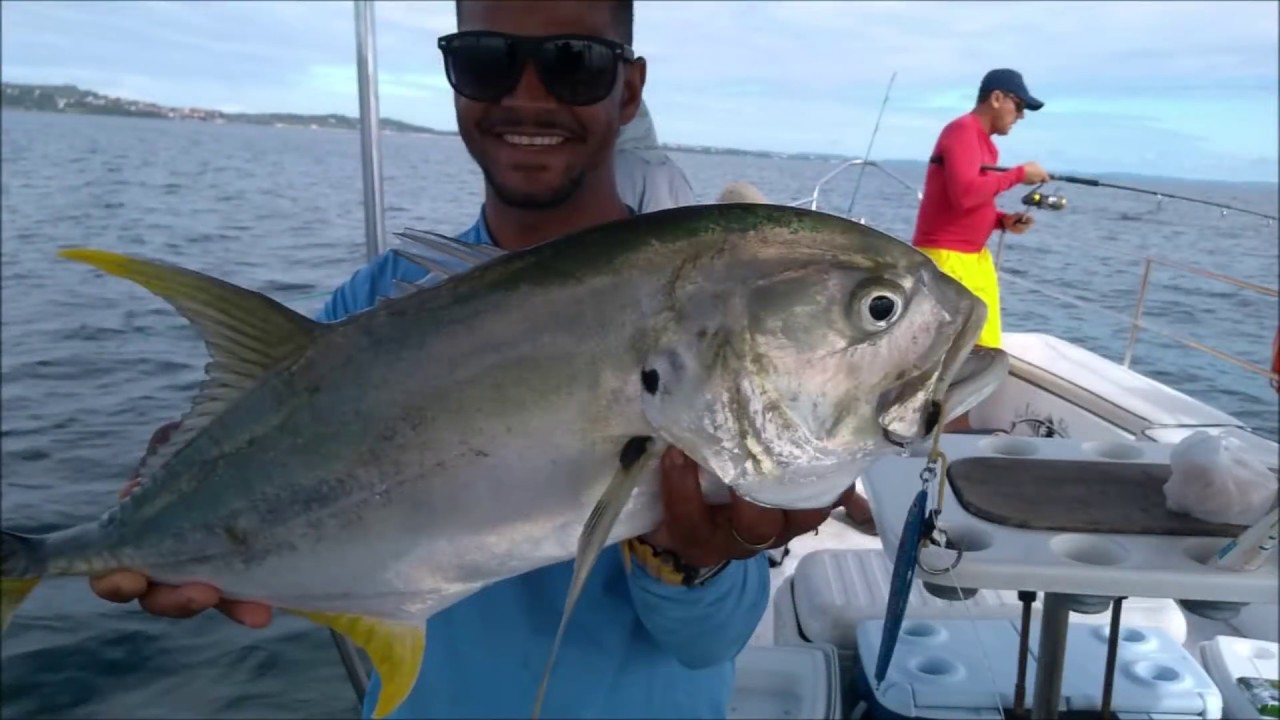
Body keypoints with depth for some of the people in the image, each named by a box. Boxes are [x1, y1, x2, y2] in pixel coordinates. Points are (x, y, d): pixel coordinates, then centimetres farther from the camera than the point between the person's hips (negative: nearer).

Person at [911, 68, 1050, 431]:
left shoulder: (984, 141, 16)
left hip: (974, 257, 10)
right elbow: (964, 195, -26)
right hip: (945, 258, -10)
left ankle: (959, 432, 17)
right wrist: (1018, 174, -15)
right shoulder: (962, 131, -11)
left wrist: (1003, 221, 5)